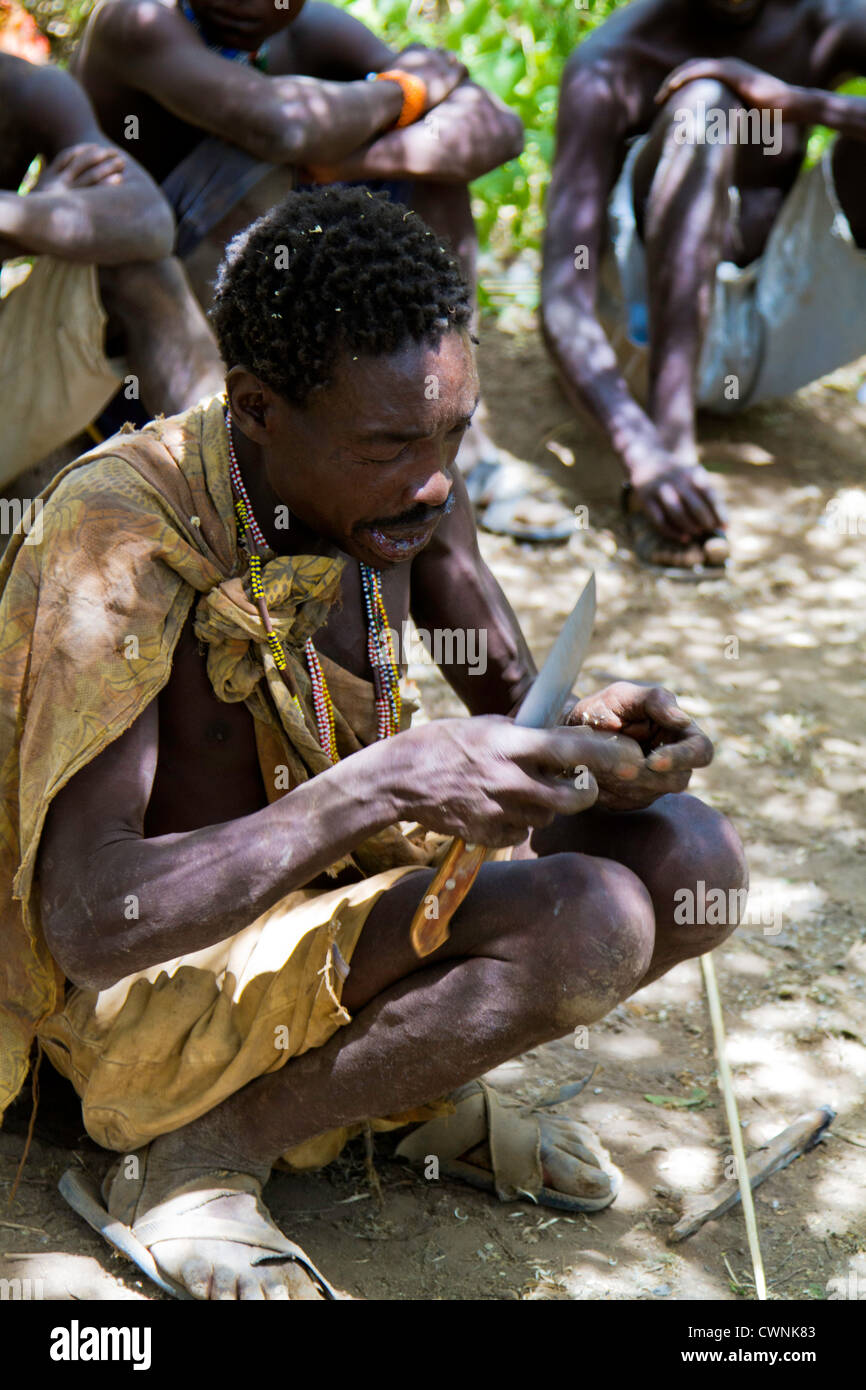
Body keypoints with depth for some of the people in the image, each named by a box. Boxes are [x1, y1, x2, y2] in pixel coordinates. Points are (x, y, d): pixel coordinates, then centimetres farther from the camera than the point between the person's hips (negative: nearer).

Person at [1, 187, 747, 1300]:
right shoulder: (122, 535, -27)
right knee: (589, 920, -27)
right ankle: (194, 1153, -12)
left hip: (330, 900, 7)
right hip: (145, 989, -7)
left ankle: (413, 1085, 6)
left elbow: (511, 698, 8)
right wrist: (386, 783, -40)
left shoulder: (392, 488, -7)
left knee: (686, 856, -10)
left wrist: (587, 738, -17)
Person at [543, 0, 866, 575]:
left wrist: (794, 100, -29)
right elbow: (563, 304, -27)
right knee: (701, 103, -28)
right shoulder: (608, 68, -17)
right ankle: (673, 439, -40)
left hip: (779, 341, 4)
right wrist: (642, 452, -44)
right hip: (650, 332, -4)